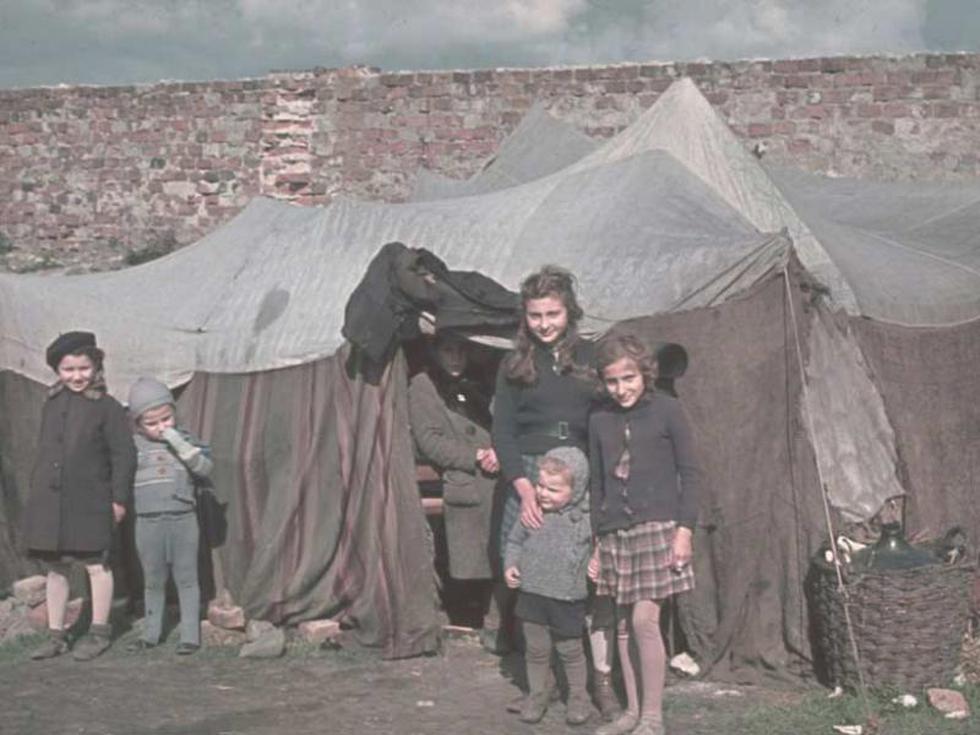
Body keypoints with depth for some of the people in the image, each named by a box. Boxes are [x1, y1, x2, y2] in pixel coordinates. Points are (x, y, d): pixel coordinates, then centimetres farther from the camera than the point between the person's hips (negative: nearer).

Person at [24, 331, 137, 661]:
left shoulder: (107, 407, -6)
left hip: (89, 503, -5)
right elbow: (44, 450, 17)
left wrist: (119, 498, -9)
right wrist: (36, 489, 14)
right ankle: (55, 634, 20)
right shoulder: (51, 404, 10)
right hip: (48, 500, 5)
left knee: (96, 565, 4)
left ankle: (99, 632, 16)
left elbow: (124, 454, -6)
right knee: (55, 568, 11)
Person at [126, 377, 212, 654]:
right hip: (148, 522, 1)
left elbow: (205, 468, -12)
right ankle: (151, 633, 24)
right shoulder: (134, 447, 2)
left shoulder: (184, 441, 1)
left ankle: (190, 635, 9)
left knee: (186, 579, 4)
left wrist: (180, 444, -20)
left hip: (183, 520, -1)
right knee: (153, 581, 13)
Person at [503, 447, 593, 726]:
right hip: (531, 593, 3)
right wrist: (510, 565, -4)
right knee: (536, 649, 13)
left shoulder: (585, 518, -10)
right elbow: (515, 541, 9)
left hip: (568, 598, -2)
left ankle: (578, 696, 30)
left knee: (570, 650, 12)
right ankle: (537, 693, 31)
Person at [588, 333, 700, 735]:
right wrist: (596, 543, 13)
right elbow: (597, 483, 14)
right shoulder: (599, 420, 9)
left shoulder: (667, 409, -2)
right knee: (623, 624, 7)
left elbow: (688, 471, -1)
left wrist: (685, 528, -7)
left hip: (657, 526, -4)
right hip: (614, 532, 5)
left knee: (644, 618, -10)